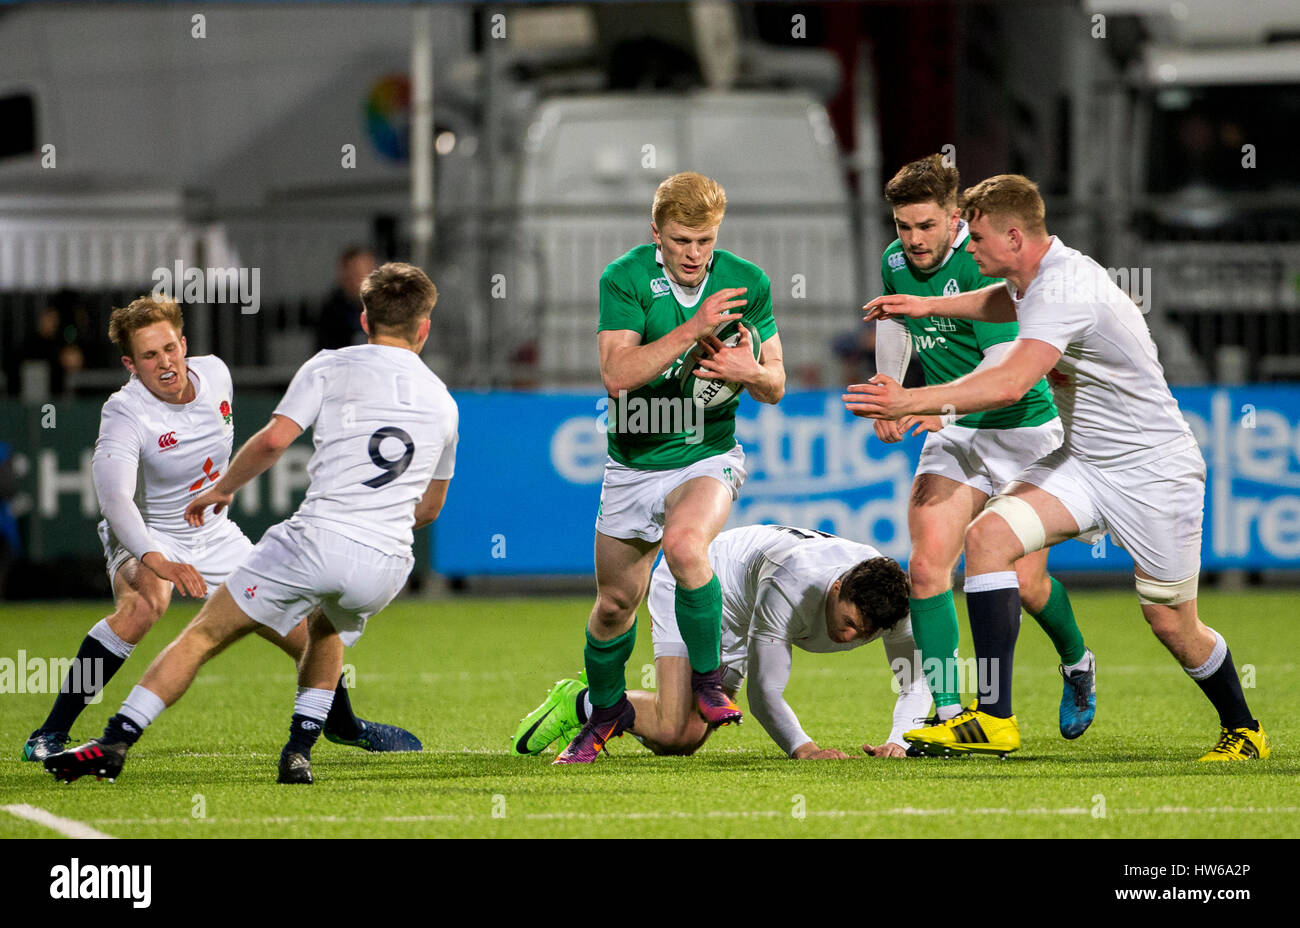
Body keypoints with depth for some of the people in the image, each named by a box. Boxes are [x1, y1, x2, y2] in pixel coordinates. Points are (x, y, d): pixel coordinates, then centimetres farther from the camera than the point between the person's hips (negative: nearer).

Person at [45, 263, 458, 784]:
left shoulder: (330, 368, 7)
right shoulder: (442, 402, 20)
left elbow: (274, 439, -5)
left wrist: (221, 489, 12)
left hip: (317, 540, -4)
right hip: (387, 565, 4)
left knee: (206, 634, 6)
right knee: (329, 631, 37)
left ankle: (115, 743, -2)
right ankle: (299, 751, 22)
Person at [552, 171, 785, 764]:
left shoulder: (748, 283, -5)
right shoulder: (625, 279, -12)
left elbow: (775, 386, 3)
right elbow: (617, 373, -24)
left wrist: (748, 371, -21)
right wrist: (693, 330, -31)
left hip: (709, 454, -1)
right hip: (633, 464, 1)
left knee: (684, 543, -33)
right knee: (616, 602, 9)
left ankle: (708, 680, -14)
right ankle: (606, 711, 37)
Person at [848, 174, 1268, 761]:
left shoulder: (1066, 289, -27)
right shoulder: (1037, 275, 3)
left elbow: (1010, 383, -40)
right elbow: (1009, 301, 31)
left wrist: (911, 402, -39)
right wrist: (929, 306, 23)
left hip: (1153, 471, -9)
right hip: (1083, 463, 9)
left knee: (1172, 625, 2)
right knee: (988, 535, -14)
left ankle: (1243, 731, 30)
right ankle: (993, 721, -17)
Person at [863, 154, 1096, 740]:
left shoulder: (983, 265, -22)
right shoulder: (895, 262, 1)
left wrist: (943, 405, -42)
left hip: (1022, 430, -5)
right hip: (952, 437, 5)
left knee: (1025, 580, -2)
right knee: (927, 565, -14)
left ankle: (1077, 663, 30)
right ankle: (948, 712, -13)